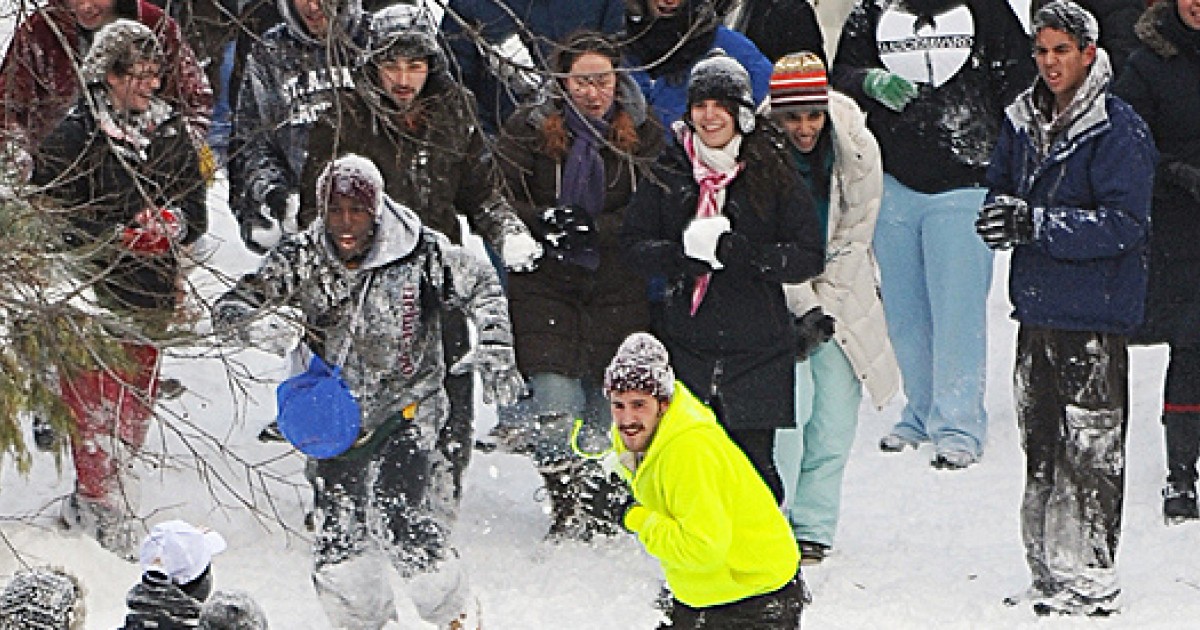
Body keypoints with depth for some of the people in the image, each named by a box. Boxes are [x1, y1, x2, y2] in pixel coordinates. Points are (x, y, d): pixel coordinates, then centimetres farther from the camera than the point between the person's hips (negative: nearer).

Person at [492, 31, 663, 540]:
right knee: (556, 401, -12)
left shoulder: (642, 135, 1)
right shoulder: (530, 129, -1)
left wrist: (596, 228, -17)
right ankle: (565, 511, 0)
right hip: (544, 282, -1)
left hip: (617, 288, 1)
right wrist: (543, 222, -16)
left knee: (611, 403, 2)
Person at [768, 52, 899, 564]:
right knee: (787, 406, -15)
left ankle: (813, 528, 12)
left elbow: (852, 239, -6)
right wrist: (802, 308, -17)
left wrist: (823, 311, -9)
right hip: (777, 296, -2)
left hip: (841, 294, 2)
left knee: (836, 415, 1)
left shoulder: (858, 149, -12)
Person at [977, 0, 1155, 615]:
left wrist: (1037, 223, -25)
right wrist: (1000, 215, -6)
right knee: (1039, 451, 14)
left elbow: (1124, 224, -18)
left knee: (1090, 455, -4)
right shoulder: (1023, 121, 10)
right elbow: (999, 188, 19)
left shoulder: (1119, 131, -12)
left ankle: (1090, 583, 3)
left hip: (1093, 319, -7)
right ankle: (1048, 577, 24)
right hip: (1036, 310, 7)